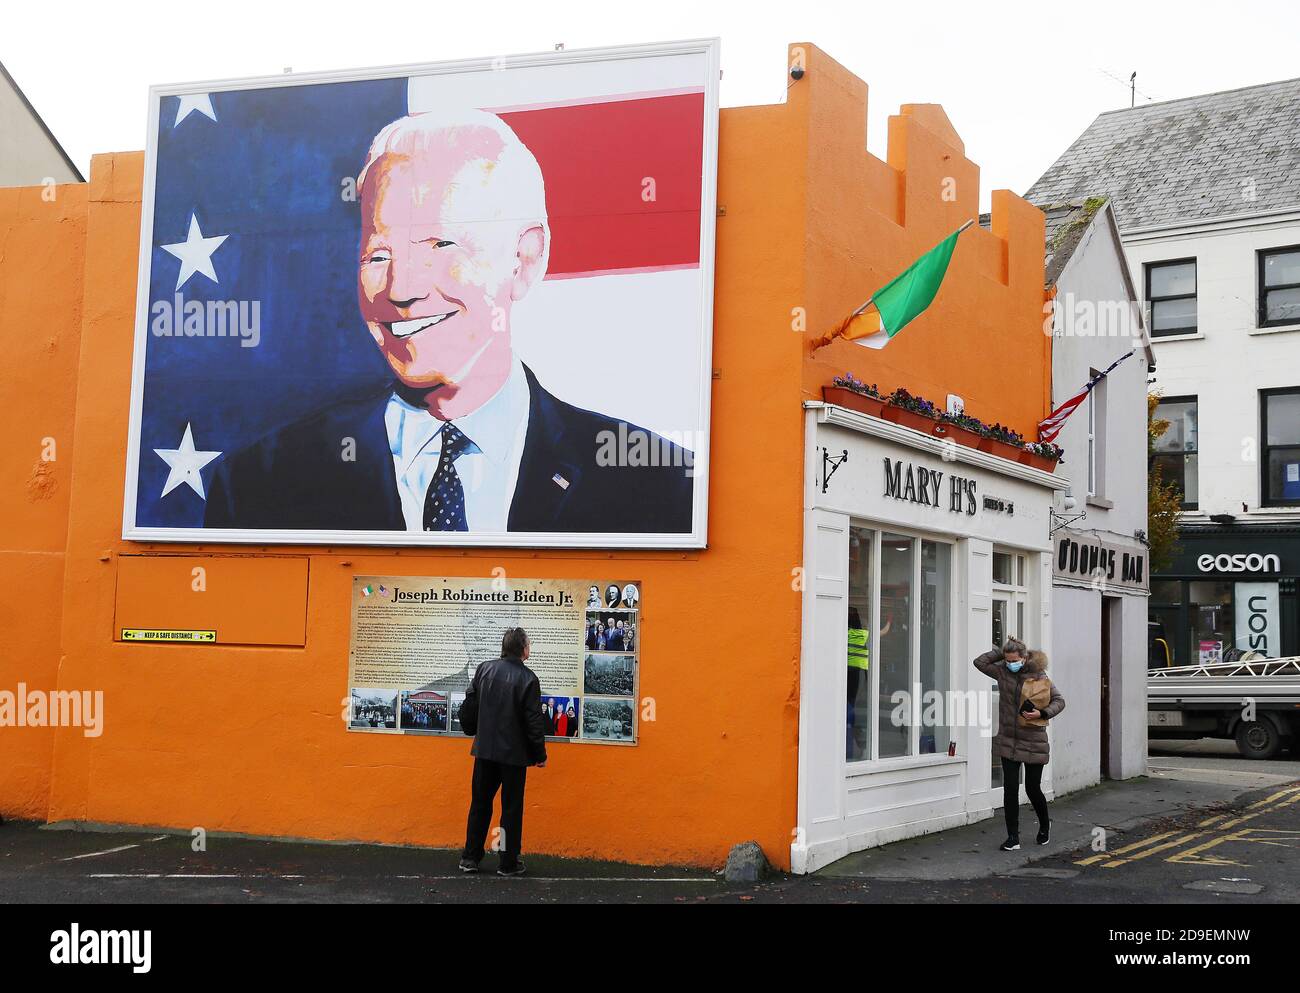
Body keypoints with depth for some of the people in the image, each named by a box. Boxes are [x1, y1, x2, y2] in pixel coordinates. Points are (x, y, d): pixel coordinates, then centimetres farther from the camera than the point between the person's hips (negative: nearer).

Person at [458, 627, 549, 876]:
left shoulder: (484, 669, -1)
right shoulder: (527, 678, -14)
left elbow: (469, 706, 6)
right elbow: (534, 720, -12)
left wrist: (472, 731, 24)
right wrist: (540, 754, -2)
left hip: (485, 750, 4)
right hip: (514, 753, -4)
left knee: (480, 803, 14)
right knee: (511, 808, 6)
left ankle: (470, 858, 19)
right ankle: (509, 863, 10)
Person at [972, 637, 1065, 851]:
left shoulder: (1039, 676, -6)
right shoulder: (1003, 672, 3)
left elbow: (1059, 701, -1)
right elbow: (980, 662, 1)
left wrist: (1043, 713, -19)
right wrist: (1003, 651, -3)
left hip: (1033, 743, -3)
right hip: (1008, 741, 3)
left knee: (1032, 788, 5)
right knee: (1010, 788, -2)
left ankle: (1044, 825, 34)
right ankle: (1013, 837, 4)